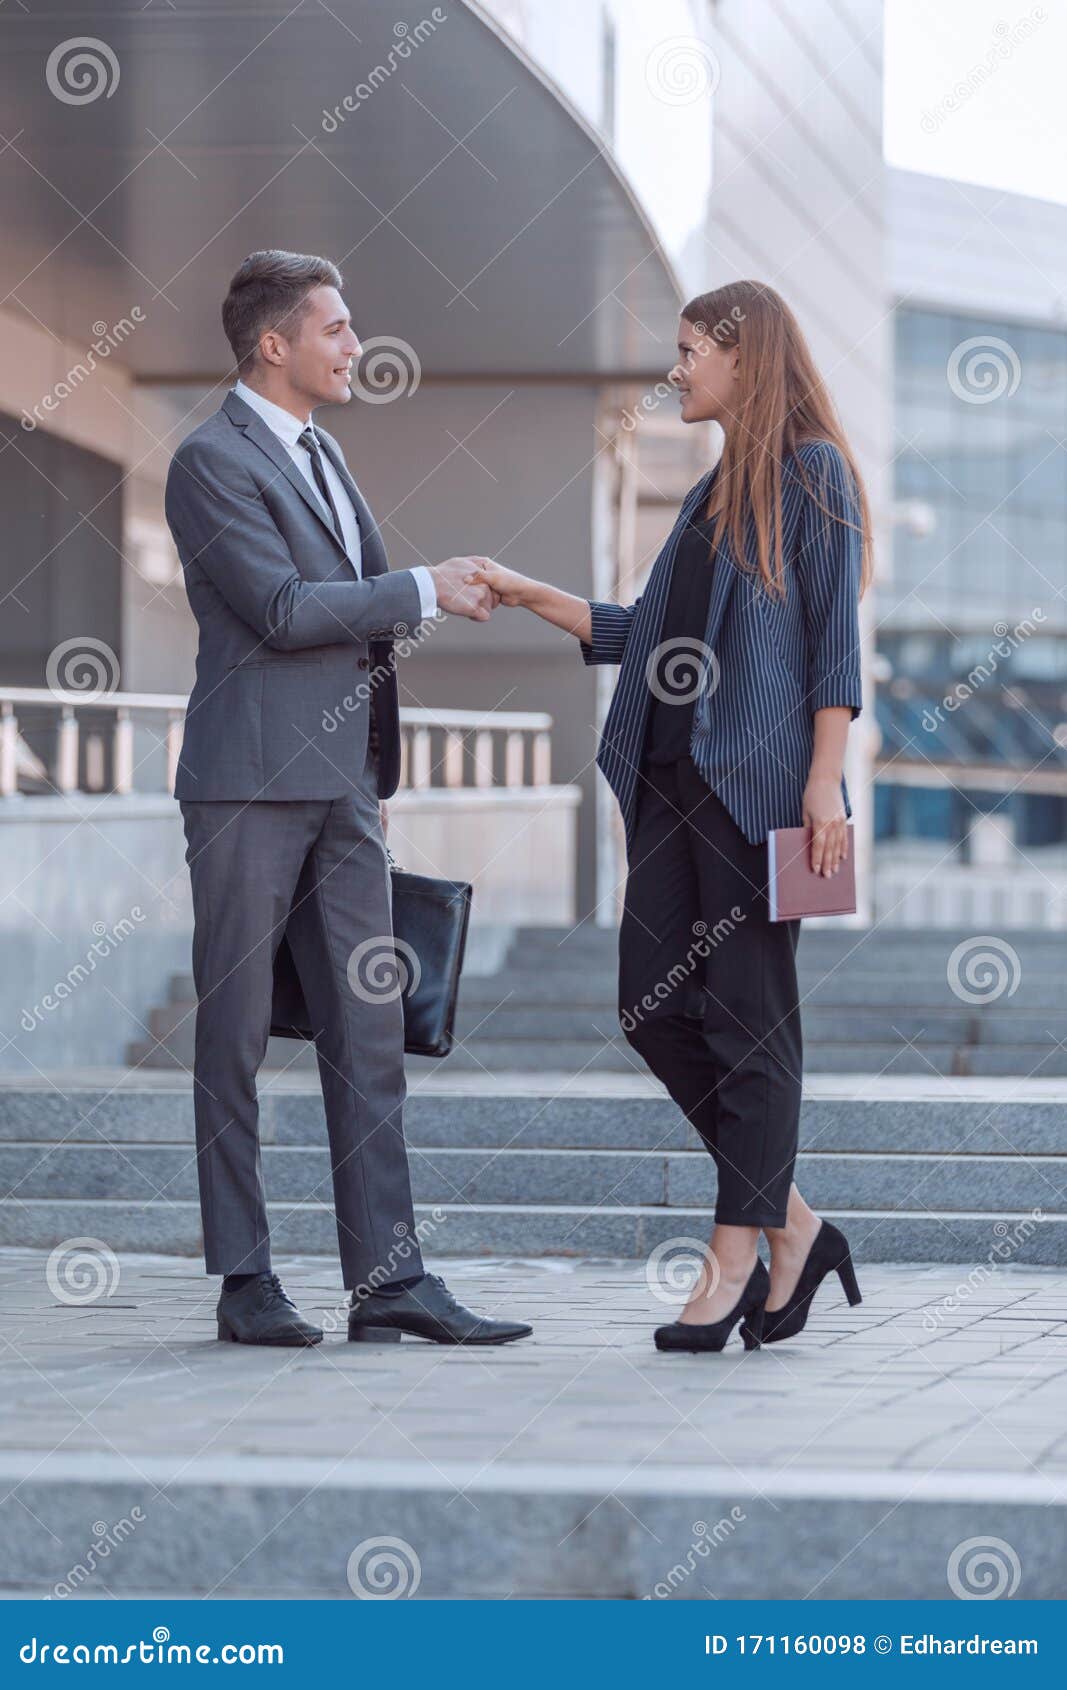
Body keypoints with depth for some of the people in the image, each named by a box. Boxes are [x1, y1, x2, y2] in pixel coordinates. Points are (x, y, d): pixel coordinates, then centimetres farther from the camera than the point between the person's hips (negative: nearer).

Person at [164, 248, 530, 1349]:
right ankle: (244, 1280, 4)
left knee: (369, 1033, 4)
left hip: (342, 783, 8)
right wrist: (425, 591, -11)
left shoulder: (319, 456, 18)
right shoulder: (212, 461, -9)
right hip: (251, 783, -8)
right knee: (235, 1033, 0)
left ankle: (387, 1277, 4)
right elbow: (282, 608, -17)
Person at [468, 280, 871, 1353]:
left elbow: (834, 634, -9)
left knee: (749, 1015, -5)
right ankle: (792, 1229, 12)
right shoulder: (712, 492, 21)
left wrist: (826, 779, -16)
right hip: (673, 777, 8)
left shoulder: (811, 471, -2)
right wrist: (530, 596, 18)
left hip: (758, 779, -8)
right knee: (654, 1006, 3)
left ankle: (734, 1261, 0)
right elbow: (645, 633, 22)